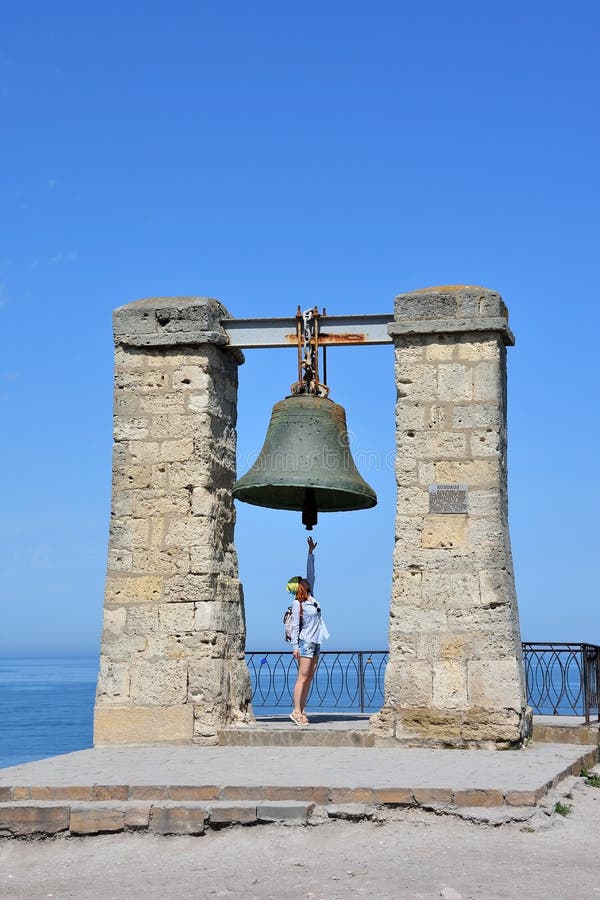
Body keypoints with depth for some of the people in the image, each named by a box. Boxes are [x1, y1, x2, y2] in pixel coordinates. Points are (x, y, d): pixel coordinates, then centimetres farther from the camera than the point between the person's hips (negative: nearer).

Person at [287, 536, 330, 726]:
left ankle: (301, 711, 5)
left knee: (309, 678, 5)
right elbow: (295, 626, -10)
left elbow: (311, 574, 15)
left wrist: (311, 553, 13)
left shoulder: (310, 597, 10)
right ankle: (296, 711, -10)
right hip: (305, 643, -8)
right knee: (302, 678, -10)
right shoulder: (297, 604, -9)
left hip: (315, 643, 8)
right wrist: (295, 646, -14)